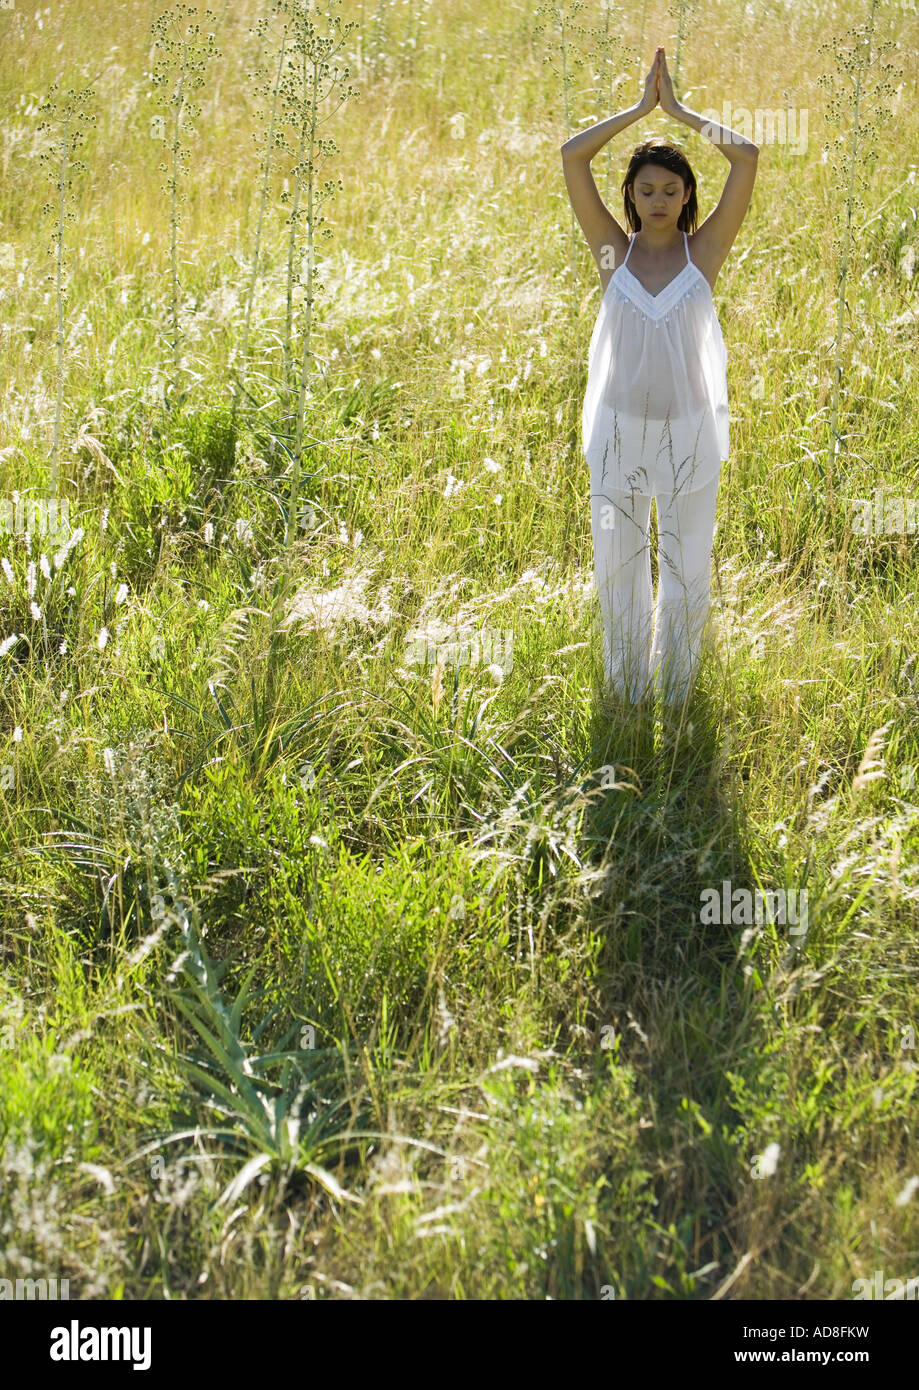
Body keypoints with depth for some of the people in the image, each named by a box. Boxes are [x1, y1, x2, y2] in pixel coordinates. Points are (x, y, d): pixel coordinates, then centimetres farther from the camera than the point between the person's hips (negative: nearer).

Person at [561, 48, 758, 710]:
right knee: (618, 566, 13)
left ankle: (676, 696, 27)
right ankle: (626, 697, 31)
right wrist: (642, 107, -5)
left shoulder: (705, 251, -5)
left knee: (687, 568, 10)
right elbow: (572, 157, -9)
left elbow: (747, 157, -13)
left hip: (689, 431, -1)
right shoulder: (615, 251, -2)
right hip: (618, 430, 1)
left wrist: (678, 108, -5)